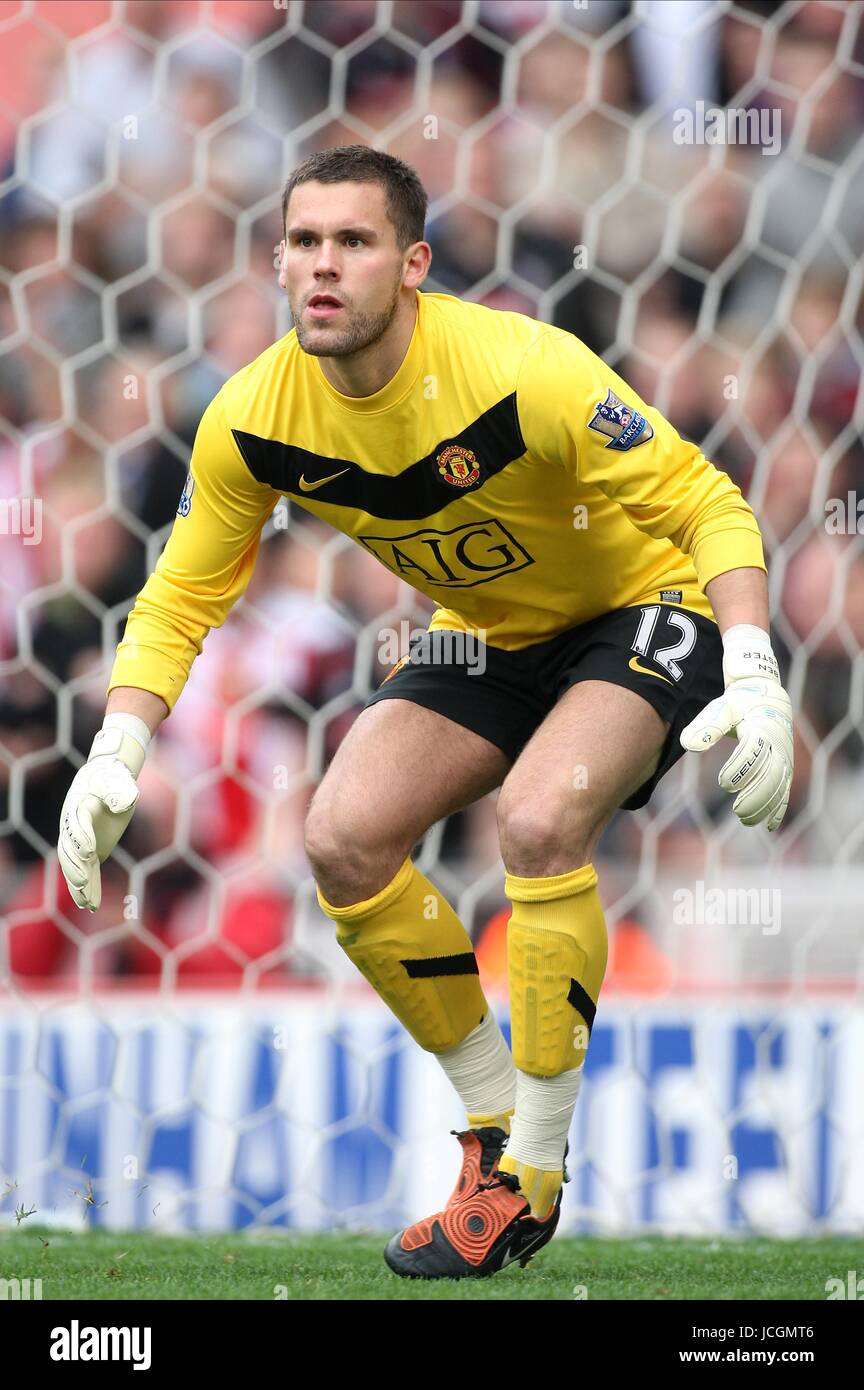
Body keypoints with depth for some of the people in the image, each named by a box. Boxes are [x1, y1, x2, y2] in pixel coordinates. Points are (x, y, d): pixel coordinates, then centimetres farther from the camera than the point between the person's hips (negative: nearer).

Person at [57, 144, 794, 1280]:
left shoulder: (523, 371, -33)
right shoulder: (252, 421, -17)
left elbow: (708, 504, -27)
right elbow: (182, 594, -3)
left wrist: (752, 676, -40)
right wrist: (117, 756, -18)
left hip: (643, 612, -6)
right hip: (490, 637, 6)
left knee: (537, 818, -30)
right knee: (343, 838, -12)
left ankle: (530, 1178, -18)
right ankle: (496, 1118, 7)